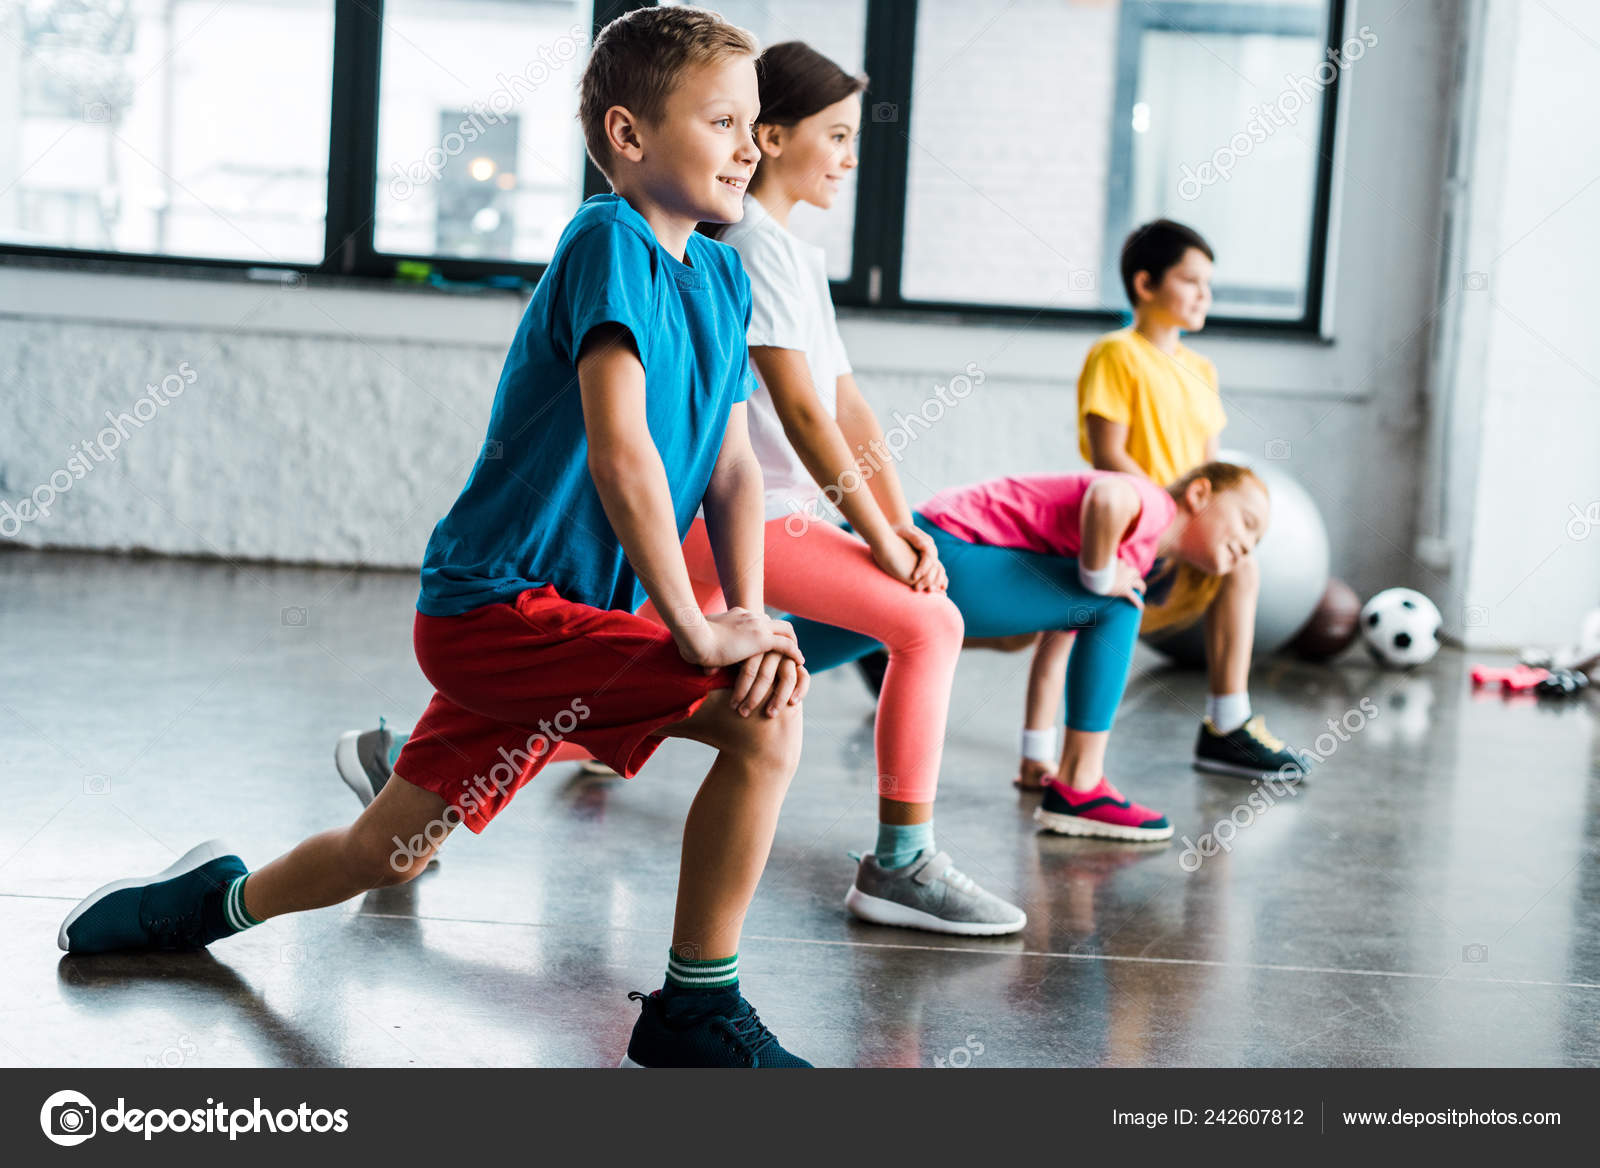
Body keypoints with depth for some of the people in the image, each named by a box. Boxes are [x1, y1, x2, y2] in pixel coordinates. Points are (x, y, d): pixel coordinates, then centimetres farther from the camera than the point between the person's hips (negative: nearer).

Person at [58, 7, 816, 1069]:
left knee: (390, 853, 21)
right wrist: (700, 630, -24)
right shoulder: (610, 243, -17)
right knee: (766, 714, -22)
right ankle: (695, 1006, -10)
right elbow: (619, 449, -27)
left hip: (520, 621, 9)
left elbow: (733, 465, 6)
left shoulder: (723, 278, 9)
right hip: (500, 606, -9)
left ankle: (224, 897, 49)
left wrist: (750, 614, -9)